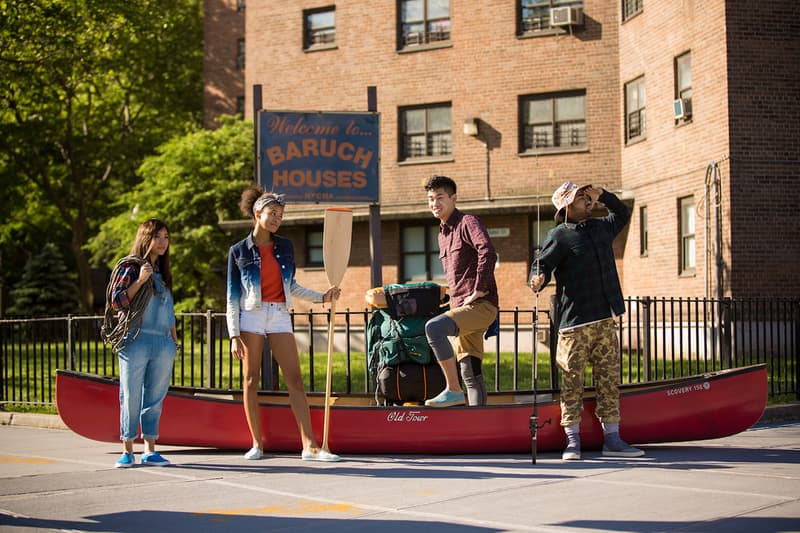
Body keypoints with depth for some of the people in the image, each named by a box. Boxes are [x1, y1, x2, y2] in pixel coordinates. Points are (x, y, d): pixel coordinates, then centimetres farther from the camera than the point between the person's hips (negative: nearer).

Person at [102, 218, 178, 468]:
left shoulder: (163, 273, 20)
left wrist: (174, 339, 19)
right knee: (131, 396, -3)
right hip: (136, 341, -5)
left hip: (163, 344, 5)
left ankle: (150, 450, 9)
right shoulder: (129, 267, 2)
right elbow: (116, 302, -7)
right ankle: (127, 450, 3)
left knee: (155, 398, 4)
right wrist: (140, 280, -15)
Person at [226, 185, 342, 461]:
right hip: (251, 316, -2)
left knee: (295, 380, -5)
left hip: (280, 316, 2)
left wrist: (322, 297, 13)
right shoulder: (239, 251, 2)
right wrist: (234, 336, -5)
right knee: (251, 380, 0)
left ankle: (310, 446, -9)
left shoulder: (285, 246, 11)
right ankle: (257, 444, 10)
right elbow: (232, 296, 1)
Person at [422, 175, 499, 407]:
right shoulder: (443, 234, 20)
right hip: (462, 307, 9)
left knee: (434, 327, -29)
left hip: (480, 304, -9)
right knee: (470, 371, 8)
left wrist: (479, 291, -22)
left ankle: (453, 389, -23)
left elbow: (488, 252, -25)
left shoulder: (467, 222, -7)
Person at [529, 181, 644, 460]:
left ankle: (611, 438, 13)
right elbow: (541, 265, -12)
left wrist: (602, 195, 22)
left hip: (606, 318, 6)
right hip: (575, 321, -6)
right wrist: (538, 280, -34)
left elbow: (622, 214, 37)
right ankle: (572, 440, 5)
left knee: (609, 378, 7)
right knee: (572, 381, -2)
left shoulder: (602, 226, 16)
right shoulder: (559, 236, -4)